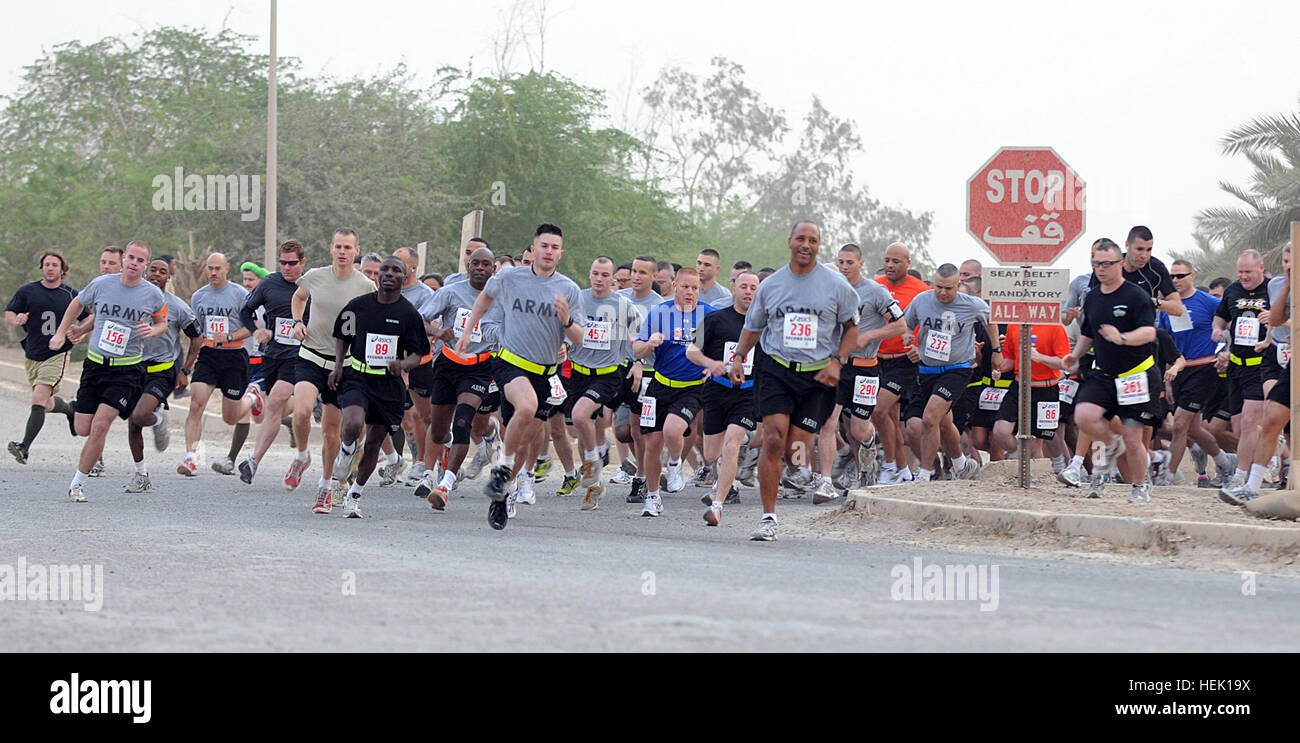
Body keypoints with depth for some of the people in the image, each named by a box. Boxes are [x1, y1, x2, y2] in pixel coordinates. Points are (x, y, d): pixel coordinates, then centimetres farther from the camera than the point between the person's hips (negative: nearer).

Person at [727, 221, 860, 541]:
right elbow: (753, 326, 20)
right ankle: (768, 518, -14)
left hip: (817, 375, -1)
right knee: (774, 439, -16)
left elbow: (852, 327, 10)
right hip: (775, 370, 1)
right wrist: (738, 357, 5)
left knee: (797, 450, -5)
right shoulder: (770, 285, 8)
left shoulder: (836, 285, 3)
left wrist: (837, 362, -4)